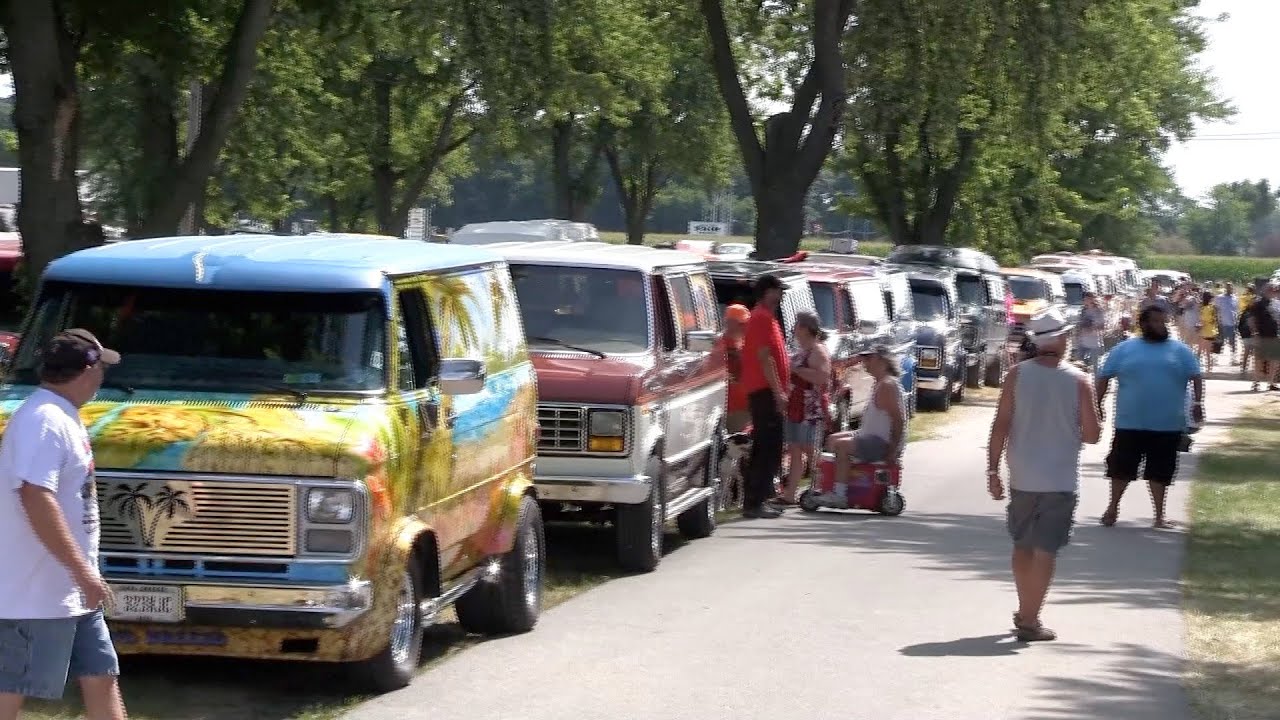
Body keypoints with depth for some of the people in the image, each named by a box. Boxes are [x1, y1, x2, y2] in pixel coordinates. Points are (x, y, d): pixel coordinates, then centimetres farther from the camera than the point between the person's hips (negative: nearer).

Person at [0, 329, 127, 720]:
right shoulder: (44, 420, -19)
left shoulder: (63, 416, 13)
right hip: (37, 593, -10)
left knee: (101, 678, 12)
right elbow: (35, 498, -29)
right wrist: (83, 572, -29)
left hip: (71, 593, 10)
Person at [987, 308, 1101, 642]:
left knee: (1022, 546, 17)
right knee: (1046, 551, 1)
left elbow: (1001, 426, -6)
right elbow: (1092, 434, -4)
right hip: (1061, 480, -2)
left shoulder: (1017, 375, -3)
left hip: (1022, 477, 2)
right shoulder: (1078, 380, -6)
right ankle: (1030, 620, -1)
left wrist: (993, 469, -1)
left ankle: (1025, 612, 29)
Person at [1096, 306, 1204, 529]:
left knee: (1161, 472, 6)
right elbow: (1104, 377, 5)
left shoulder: (1181, 351, 6)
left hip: (1168, 425, 0)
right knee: (1121, 468, 7)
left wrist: (1198, 402, -13)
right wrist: (1097, 404, -3)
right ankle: (1113, 507, 26)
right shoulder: (1123, 350, 4)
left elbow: (1196, 377, 2)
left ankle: (1159, 516, 16)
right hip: (1130, 424, 0)